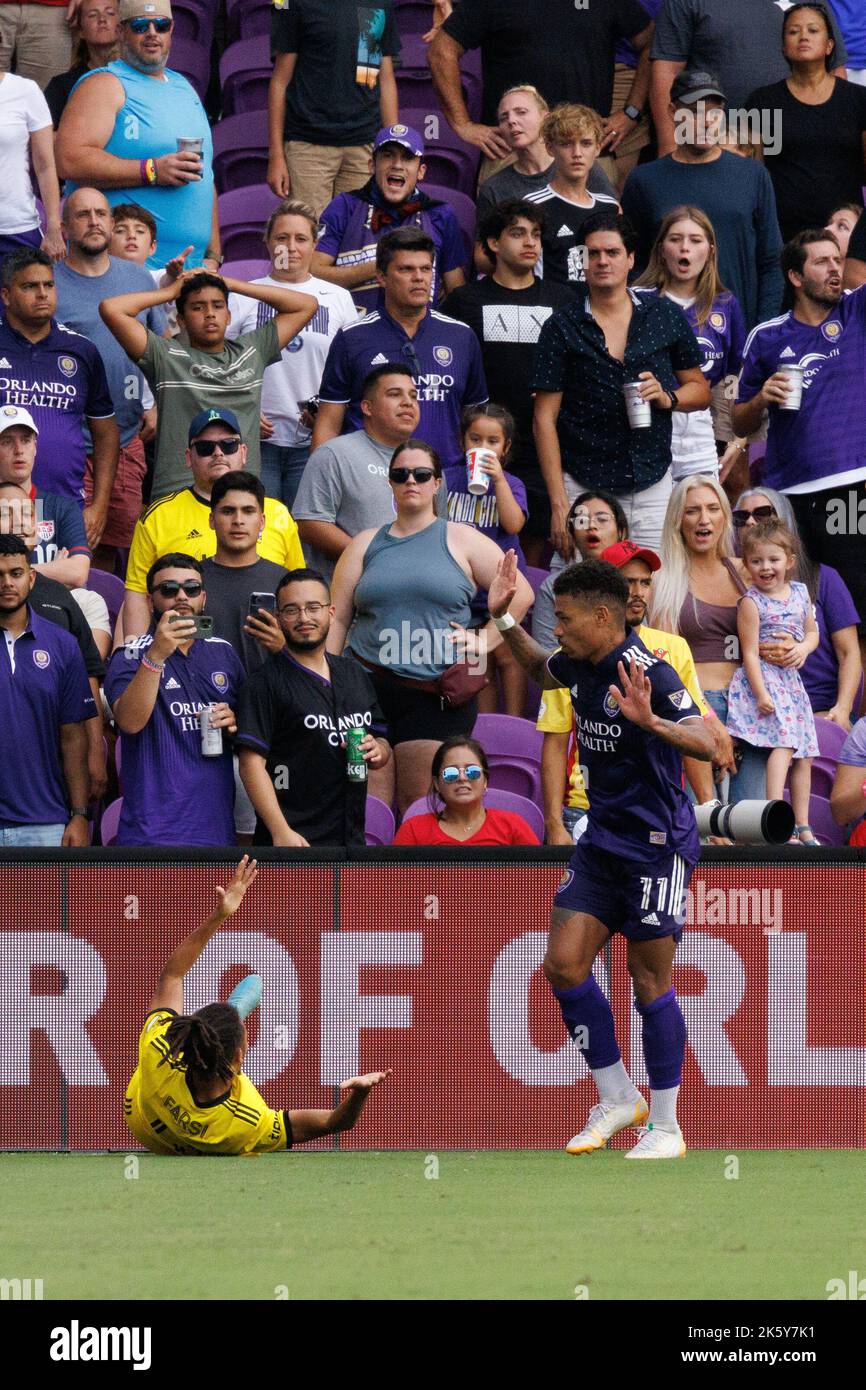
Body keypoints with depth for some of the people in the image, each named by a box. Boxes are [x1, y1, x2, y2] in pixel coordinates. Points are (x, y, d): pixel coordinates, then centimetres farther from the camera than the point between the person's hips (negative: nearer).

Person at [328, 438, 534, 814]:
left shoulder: (461, 541, 8)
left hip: (436, 698, -2)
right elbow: (337, 619, 12)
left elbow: (520, 594, 11)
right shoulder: (366, 545, 15)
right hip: (367, 687, 2)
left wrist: (482, 641, 2)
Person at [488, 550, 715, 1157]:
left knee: (649, 981, -3)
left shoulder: (648, 673, -20)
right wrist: (505, 618, 17)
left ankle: (667, 1127, 8)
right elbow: (540, 668, 30)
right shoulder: (581, 666, 4)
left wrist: (649, 721, -47)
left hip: (657, 849, -8)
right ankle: (617, 1098, 14)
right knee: (564, 964, 0)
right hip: (601, 843, 8)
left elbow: (707, 744, -31)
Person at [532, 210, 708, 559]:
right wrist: (558, 503, -8)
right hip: (584, 487, -2)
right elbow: (545, 418, -1)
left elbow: (700, 391, 17)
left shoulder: (666, 317, 7)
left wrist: (667, 397, -7)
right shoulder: (562, 328, 1)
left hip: (653, 486, 2)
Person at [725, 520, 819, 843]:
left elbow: (812, 632, 19)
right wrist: (761, 694, -20)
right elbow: (749, 652, -13)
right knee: (784, 743, -24)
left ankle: (802, 826, 15)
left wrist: (804, 648, -5)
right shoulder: (751, 603, -11)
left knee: (804, 755, 9)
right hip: (763, 679, -7)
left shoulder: (800, 593, 8)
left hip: (792, 680, 7)